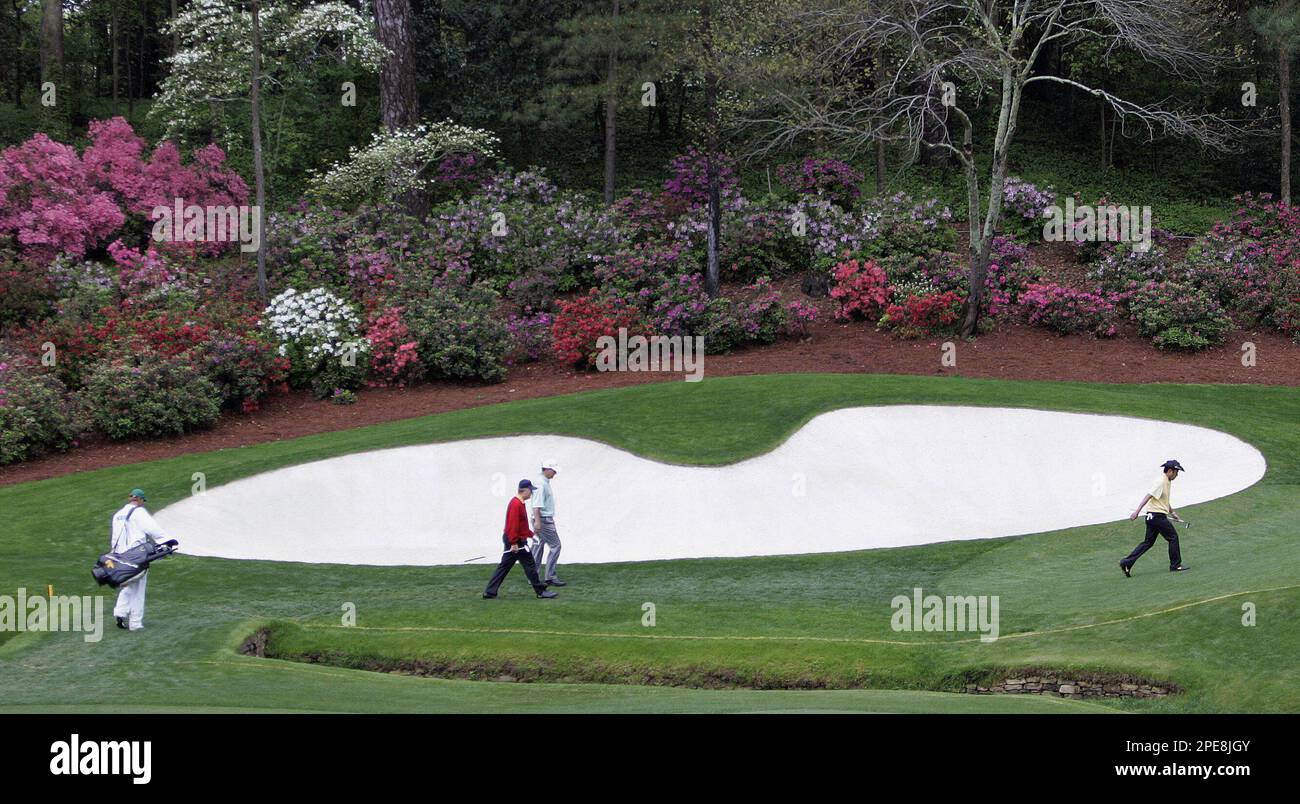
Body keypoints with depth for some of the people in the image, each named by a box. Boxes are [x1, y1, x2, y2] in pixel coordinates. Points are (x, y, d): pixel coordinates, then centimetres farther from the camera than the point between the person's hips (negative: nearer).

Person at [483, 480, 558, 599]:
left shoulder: (520, 503, 15)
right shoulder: (516, 504, -18)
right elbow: (513, 525, -23)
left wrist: (530, 534, 23)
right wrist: (514, 543, -24)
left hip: (511, 540, 10)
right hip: (516, 541, -10)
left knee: (504, 566, 9)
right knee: (530, 565, -1)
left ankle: (490, 592, 8)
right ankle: (541, 591, 6)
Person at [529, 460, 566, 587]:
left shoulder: (545, 483, 15)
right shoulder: (541, 483, -17)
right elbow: (536, 505, -23)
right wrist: (537, 521, -28)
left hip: (544, 519, 10)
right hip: (543, 520, -10)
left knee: (538, 547, 10)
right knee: (555, 545, -8)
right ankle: (549, 576, -7)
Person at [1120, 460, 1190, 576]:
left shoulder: (1167, 482, 17)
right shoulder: (1161, 482, -15)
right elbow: (1148, 496, -23)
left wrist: (1173, 512, 27)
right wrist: (1137, 512, -29)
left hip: (1152, 517, 10)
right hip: (1157, 515, -10)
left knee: (1148, 542, 8)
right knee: (1173, 537, 1)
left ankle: (1127, 562, 0)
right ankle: (1175, 565, 10)